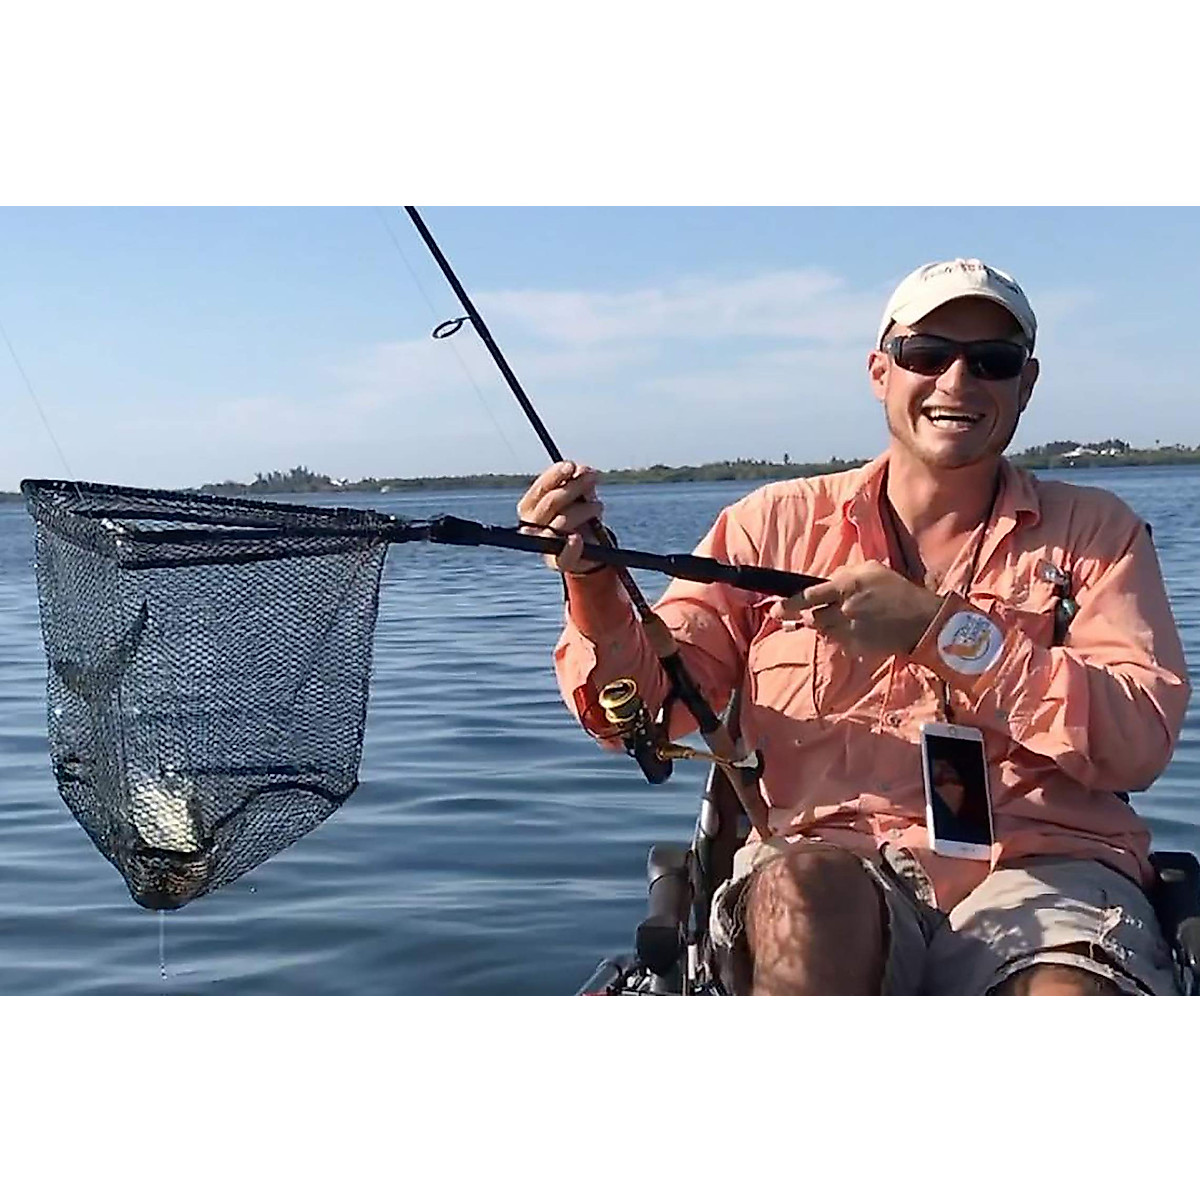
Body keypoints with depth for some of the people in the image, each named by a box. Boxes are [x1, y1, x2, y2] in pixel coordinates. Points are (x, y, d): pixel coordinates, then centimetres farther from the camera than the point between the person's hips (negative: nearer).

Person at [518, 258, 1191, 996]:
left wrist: (943, 631, -13)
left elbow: (1141, 742, -3)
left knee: (1067, 990, -34)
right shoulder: (778, 522, 12)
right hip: (832, 858, 1)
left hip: (1043, 869, -1)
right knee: (803, 893, -34)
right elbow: (647, 706, 5)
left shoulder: (1094, 532, 11)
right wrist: (594, 588, -16)